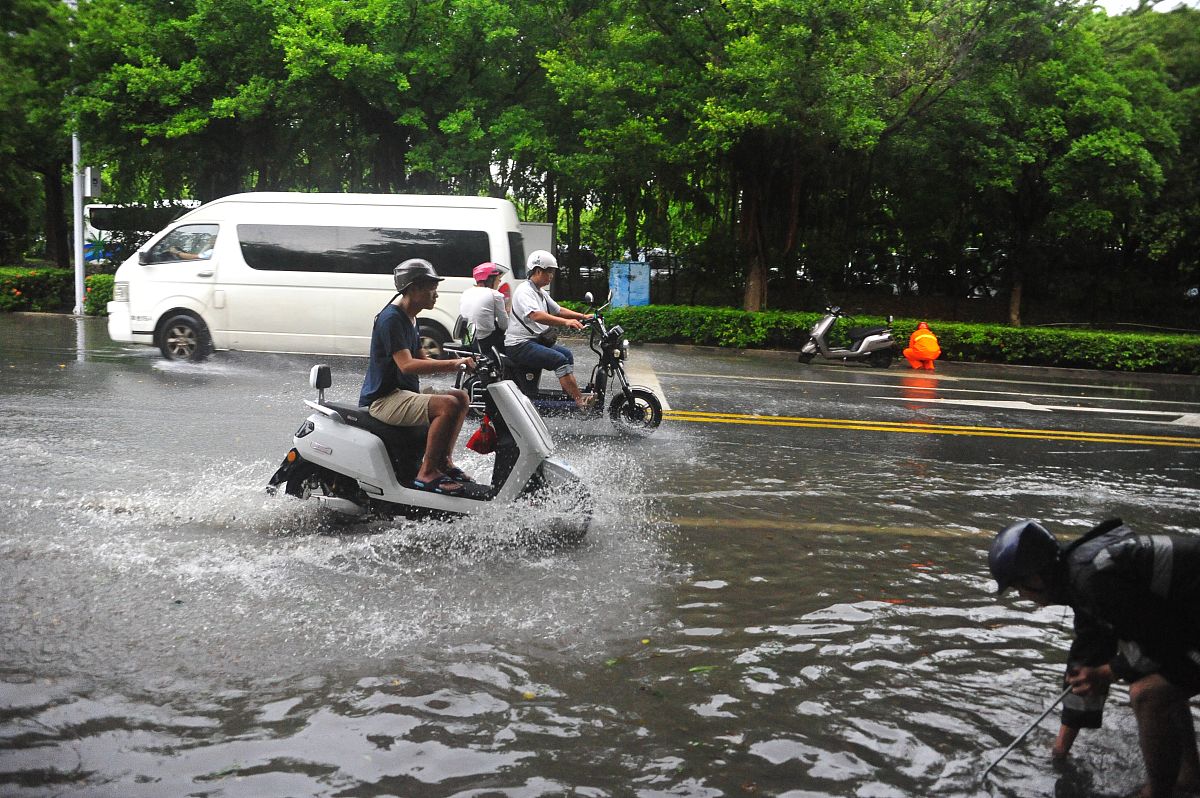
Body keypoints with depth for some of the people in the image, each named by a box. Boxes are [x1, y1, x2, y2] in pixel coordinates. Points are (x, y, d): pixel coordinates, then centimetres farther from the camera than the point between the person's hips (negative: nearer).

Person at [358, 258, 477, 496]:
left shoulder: (409, 318, 16)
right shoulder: (391, 318, -16)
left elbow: (422, 359, 19)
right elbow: (407, 365, -27)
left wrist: (461, 364, 4)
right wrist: (452, 363, -31)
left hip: (403, 393, 10)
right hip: (383, 399, -10)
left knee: (461, 397, 9)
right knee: (448, 405, -26)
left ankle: (443, 460, 7)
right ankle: (427, 473, -20)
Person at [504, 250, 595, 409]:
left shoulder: (541, 293, 17)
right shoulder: (524, 291, -15)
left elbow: (558, 310, 24)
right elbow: (536, 315, -32)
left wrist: (582, 316, 10)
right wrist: (565, 322, -41)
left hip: (536, 340, 11)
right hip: (519, 344, -11)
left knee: (567, 354, 8)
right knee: (560, 360, -21)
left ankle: (569, 395, 5)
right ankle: (580, 400, -22)